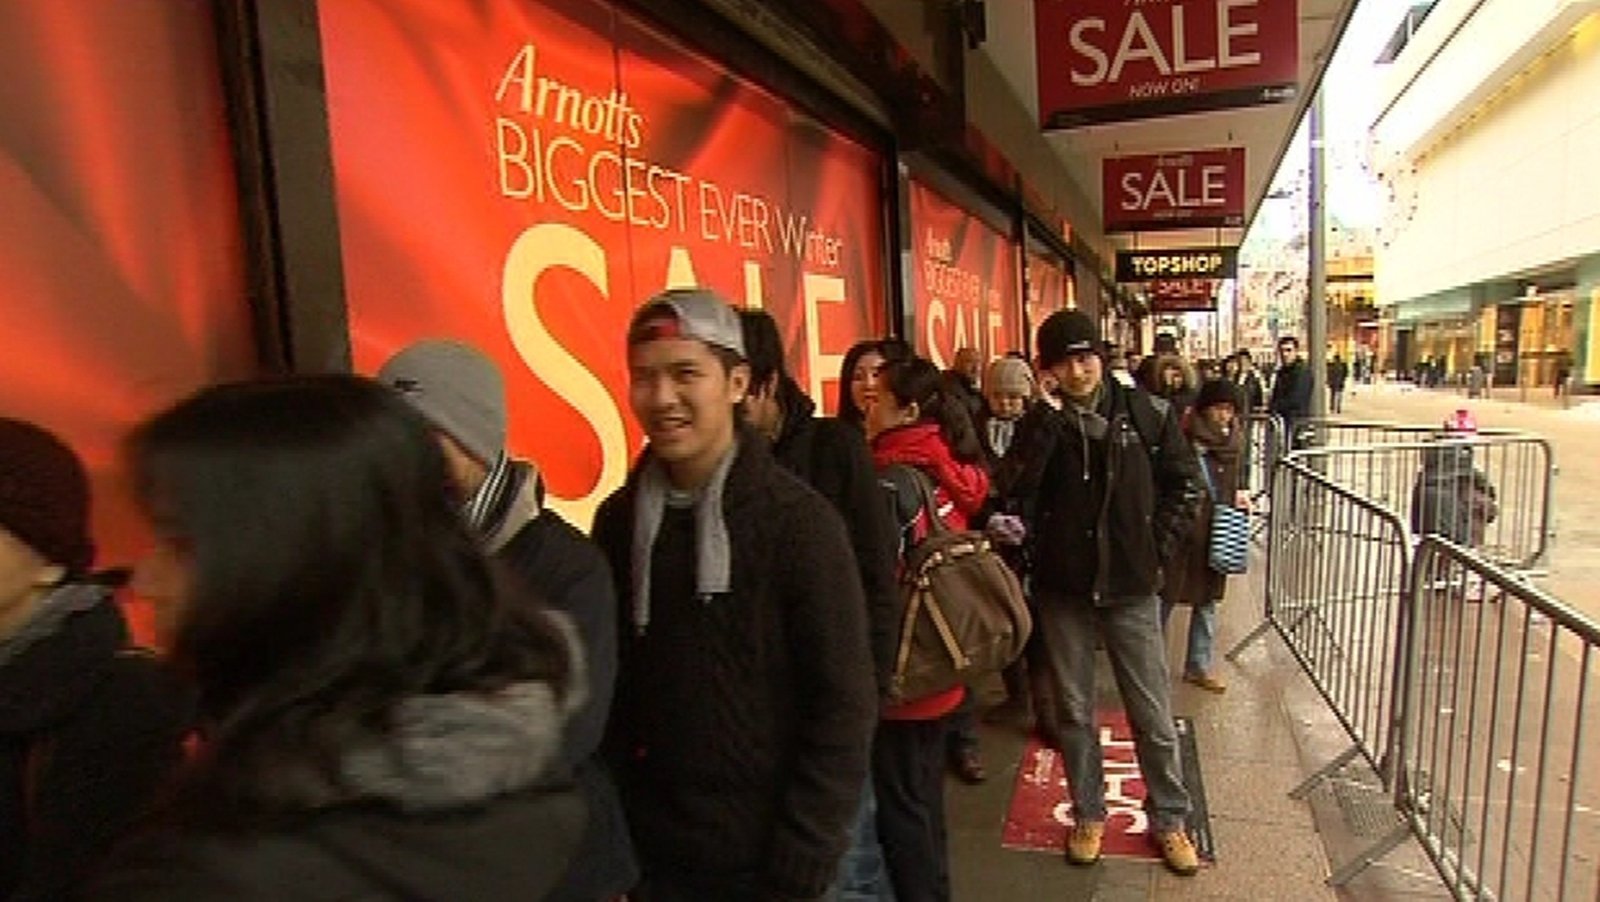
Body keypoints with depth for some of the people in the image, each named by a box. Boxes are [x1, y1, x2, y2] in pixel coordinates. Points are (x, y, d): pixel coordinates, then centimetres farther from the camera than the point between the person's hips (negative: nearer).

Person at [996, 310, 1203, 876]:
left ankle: (1169, 820, 33)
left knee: (1153, 714, 11)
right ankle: (1088, 815, 34)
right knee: (1074, 711, 14)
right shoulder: (1041, 421, -3)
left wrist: (1159, 546, -1)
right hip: (1063, 586, 1)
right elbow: (1013, 488, -19)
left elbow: (1183, 483, 6)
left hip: (1131, 585, -1)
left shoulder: (1145, 413, -5)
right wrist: (1045, 418, -22)